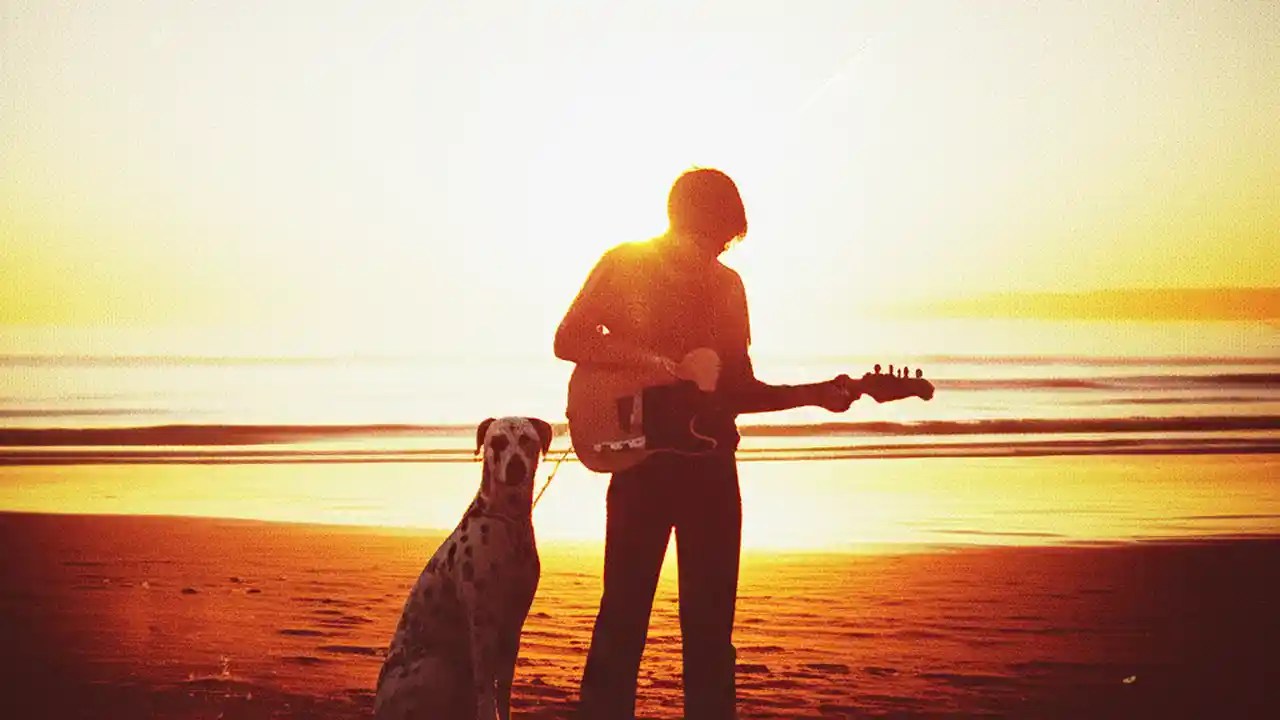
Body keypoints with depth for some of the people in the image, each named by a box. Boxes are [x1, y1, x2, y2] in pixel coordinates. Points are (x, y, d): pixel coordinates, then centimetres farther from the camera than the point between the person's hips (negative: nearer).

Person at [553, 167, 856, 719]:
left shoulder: (727, 285, 13)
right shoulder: (624, 264, 1)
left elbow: (740, 390, 15)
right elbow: (567, 340, -6)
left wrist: (815, 395, 2)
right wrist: (654, 361, -17)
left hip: (711, 461, 4)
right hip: (642, 456, -4)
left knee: (711, 620, 5)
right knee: (624, 613, -5)